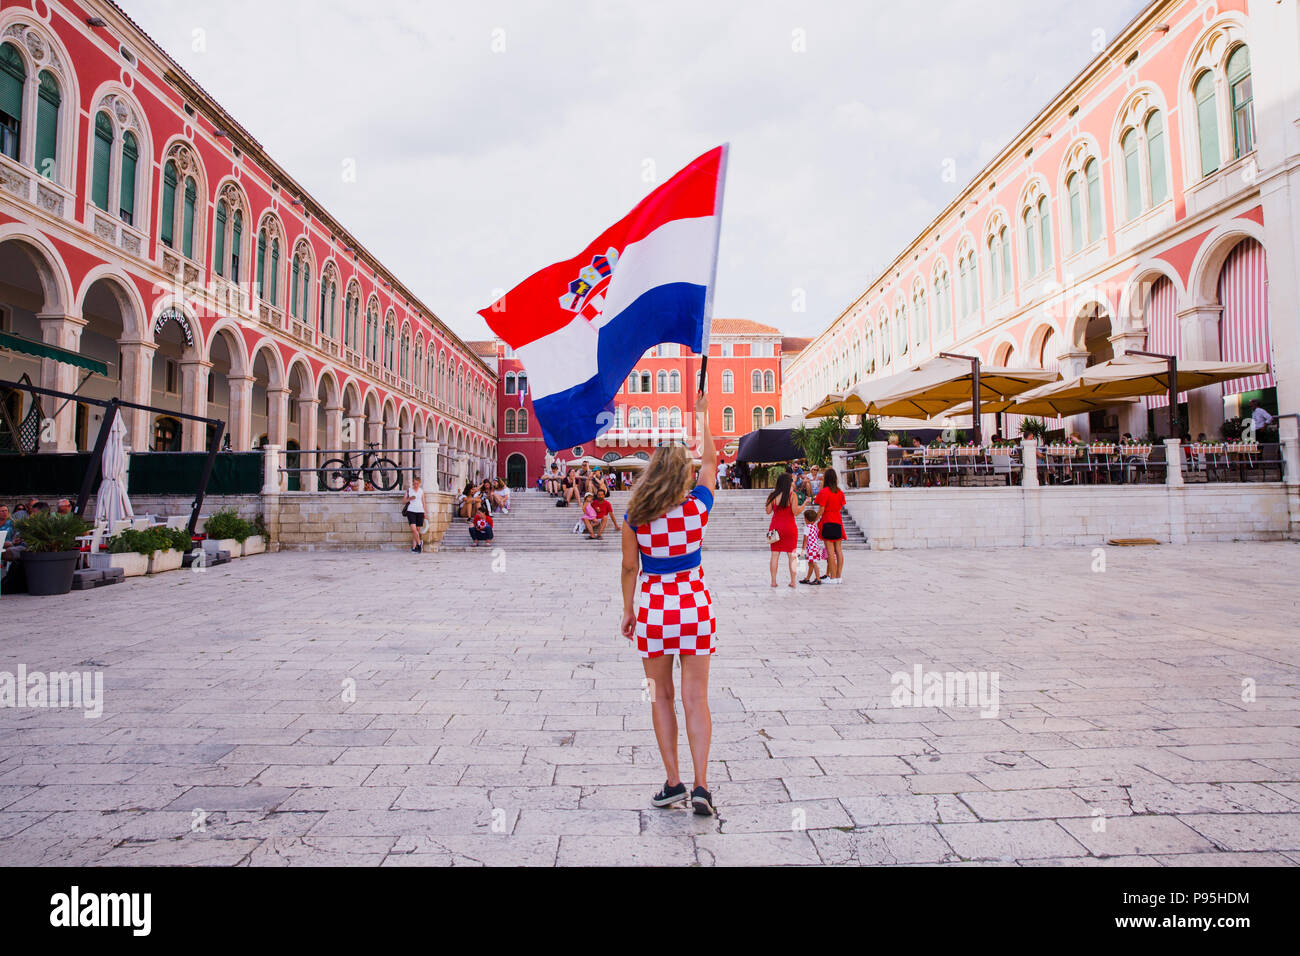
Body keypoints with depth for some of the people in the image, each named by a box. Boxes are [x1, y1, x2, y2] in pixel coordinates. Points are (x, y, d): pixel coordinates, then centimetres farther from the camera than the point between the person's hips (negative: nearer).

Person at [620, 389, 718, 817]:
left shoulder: (635, 517, -7)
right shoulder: (698, 505, -6)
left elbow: (629, 568, 0)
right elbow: (710, 461, 11)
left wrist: (628, 610, 13)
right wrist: (701, 416, 21)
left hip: (653, 605, 0)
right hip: (693, 602, 1)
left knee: (660, 697, 12)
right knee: (695, 698, 6)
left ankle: (673, 783, 17)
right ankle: (701, 786, 4)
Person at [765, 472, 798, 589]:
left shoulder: (773, 495, 0)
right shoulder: (792, 495, -8)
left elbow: (768, 511, 3)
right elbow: (795, 512, -14)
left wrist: (765, 506, 21)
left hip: (775, 526, 2)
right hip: (789, 527, -2)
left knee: (775, 554, 6)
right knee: (791, 555, 5)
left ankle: (773, 581, 5)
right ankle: (793, 581, 5)